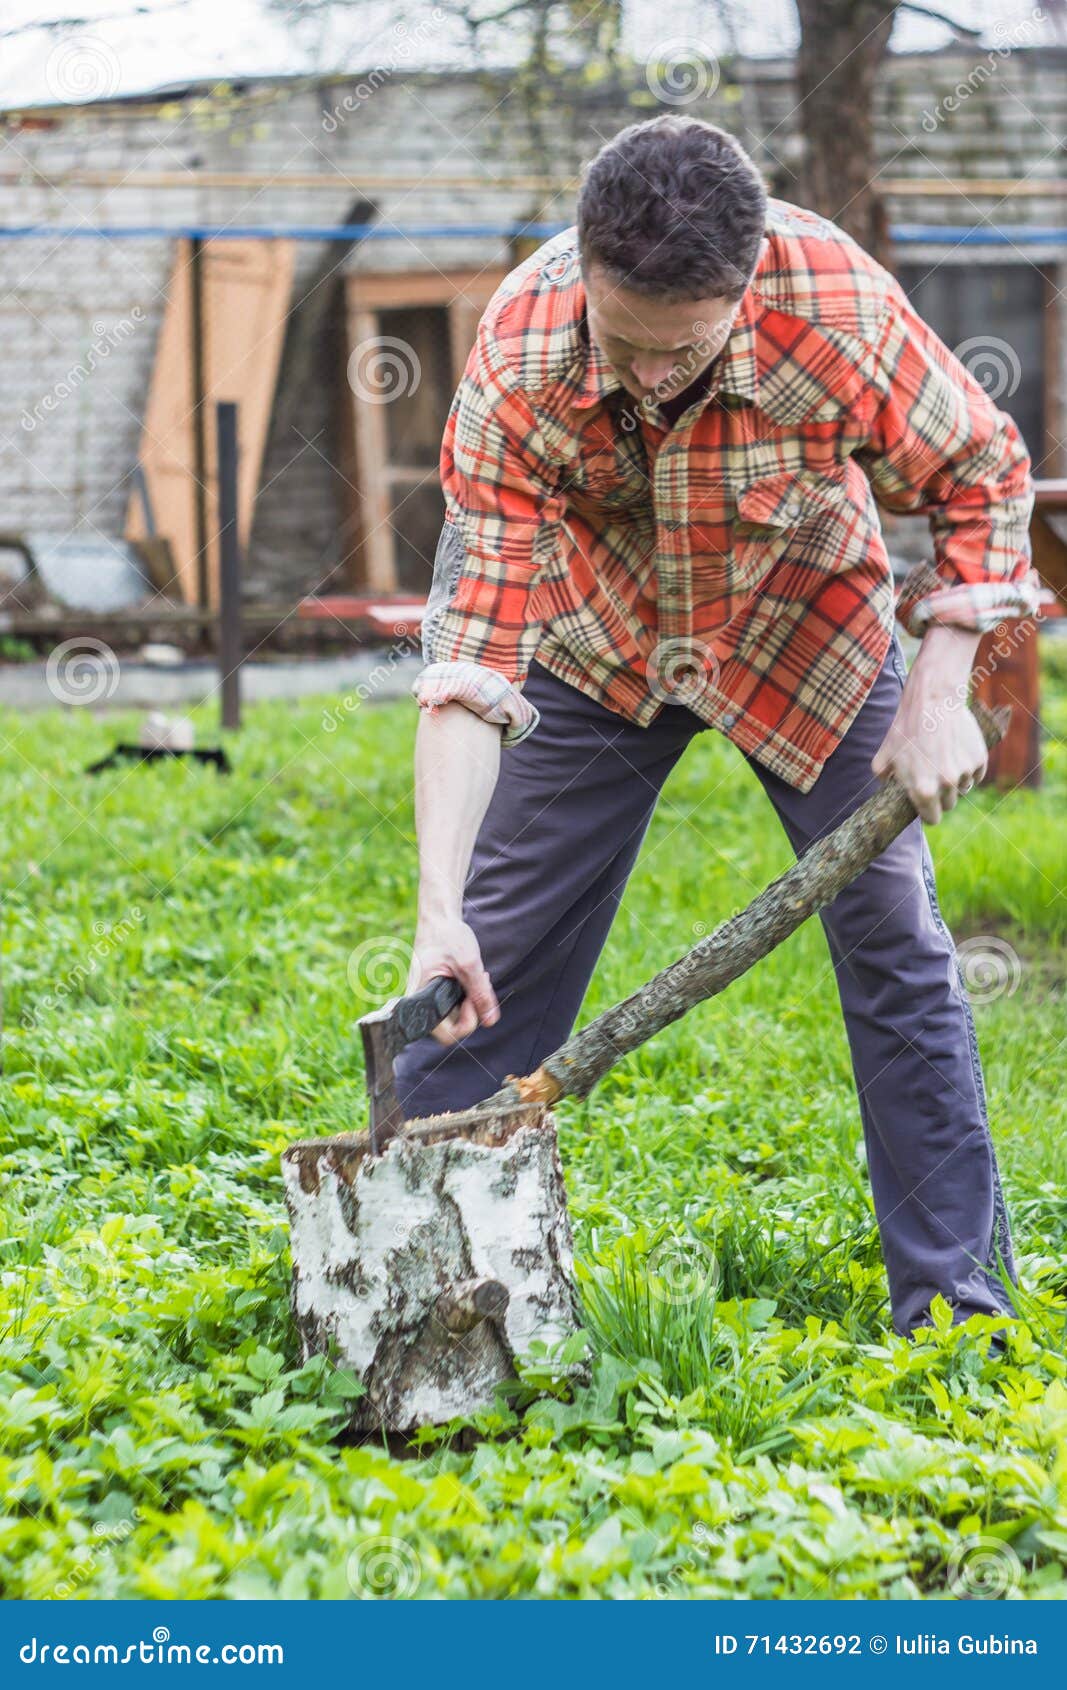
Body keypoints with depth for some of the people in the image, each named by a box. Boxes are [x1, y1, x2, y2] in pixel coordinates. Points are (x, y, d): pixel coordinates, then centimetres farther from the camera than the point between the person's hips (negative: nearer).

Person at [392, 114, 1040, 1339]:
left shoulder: (838, 310, -35)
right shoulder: (518, 363, -34)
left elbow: (981, 473, -15)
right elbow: (475, 641, -35)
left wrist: (938, 692, -23)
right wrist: (436, 906, -43)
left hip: (807, 630, 0)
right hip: (596, 641, 0)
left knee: (893, 942, -3)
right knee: (496, 956, -1)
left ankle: (959, 1302, 7)